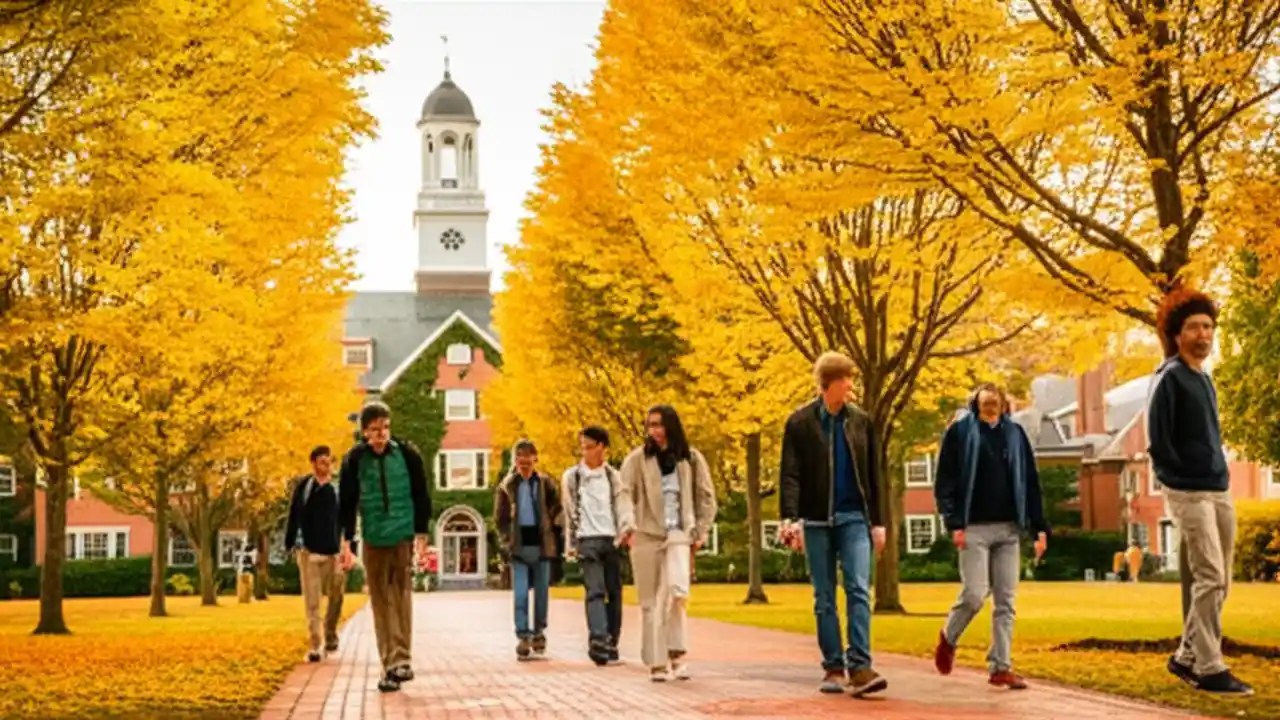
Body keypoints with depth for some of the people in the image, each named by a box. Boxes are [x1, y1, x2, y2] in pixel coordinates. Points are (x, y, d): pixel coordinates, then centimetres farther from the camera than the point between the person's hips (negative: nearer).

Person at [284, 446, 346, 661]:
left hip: (333, 552, 2)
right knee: (312, 602, 0)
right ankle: (314, 646, 1)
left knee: (336, 596, 3)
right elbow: (294, 517, 3)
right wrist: (290, 545, 0)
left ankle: (330, 635, 25)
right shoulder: (303, 488, 0)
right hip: (308, 552, -1)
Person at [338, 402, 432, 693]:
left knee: (401, 598, -2)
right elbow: (347, 502, 4)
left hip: (403, 536, -1)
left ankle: (401, 659, 1)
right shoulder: (354, 460, -1)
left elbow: (421, 495, 3)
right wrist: (348, 542, 0)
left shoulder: (407, 453, -3)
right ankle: (391, 664, 5)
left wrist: (421, 533, 0)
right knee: (381, 602, 2)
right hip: (373, 539, 1)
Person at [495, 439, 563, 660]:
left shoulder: (546, 484, 4)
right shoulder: (506, 486, 4)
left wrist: (550, 531, -8)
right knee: (520, 593, -6)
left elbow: (557, 511, 3)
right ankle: (523, 636, -5)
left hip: (542, 545, 1)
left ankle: (538, 632, 22)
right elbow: (499, 518, 6)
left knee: (542, 592, 7)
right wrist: (508, 540, -3)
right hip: (519, 546, -1)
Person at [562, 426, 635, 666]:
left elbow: (623, 504, 2)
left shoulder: (613, 476, 12)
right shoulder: (572, 476, 10)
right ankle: (597, 641, -28)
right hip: (587, 540, -2)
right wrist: (570, 544, 9)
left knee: (614, 593, 2)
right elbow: (569, 513, 12)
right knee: (595, 591, -16)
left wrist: (628, 528, -16)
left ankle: (611, 645, 8)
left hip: (613, 539, 2)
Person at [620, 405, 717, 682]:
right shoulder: (637, 459, 2)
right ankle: (656, 662, 8)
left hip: (678, 534, 0)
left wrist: (700, 533, 7)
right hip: (645, 535, 0)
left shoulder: (691, 459, 6)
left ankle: (677, 653, -5)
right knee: (651, 601, 2)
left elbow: (706, 497, 12)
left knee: (677, 590, -20)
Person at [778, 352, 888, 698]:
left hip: (854, 518, 1)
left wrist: (877, 522, 9)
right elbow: (790, 475, -5)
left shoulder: (860, 421, 8)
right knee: (824, 598, 5)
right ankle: (833, 668, 11)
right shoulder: (800, 423, -1)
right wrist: (790, 518, -18)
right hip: (816, 520, -1)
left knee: (859, 589, -11)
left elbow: (871, 475, 12)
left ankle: (859, 666, -14)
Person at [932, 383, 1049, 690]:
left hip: (1009, 529, 4)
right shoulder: (960, 431, 2)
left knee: (1005, 601, 1)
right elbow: (944, 482, -2)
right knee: (974, 594, -11)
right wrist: (954, 523, -12)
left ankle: (1000, 667, 6)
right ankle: (948, 638, 17)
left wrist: (1039, 527, 5)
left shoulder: (1015, 434, 14)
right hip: (974, 528, -4)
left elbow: (1030, 482, 13)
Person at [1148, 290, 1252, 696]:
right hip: (1189, 494, -8)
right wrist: (1181, 478, -6)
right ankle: (1209, 669, -7)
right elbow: (1158, 442, -12)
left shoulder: (1205, 380, 16)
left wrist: (1218, 474, 9)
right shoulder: (1169, 378, -8)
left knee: (1220, 582, 10)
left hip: (1219, 492, 8)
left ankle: (1186, 658, 20)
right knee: (1210, 579, -12)